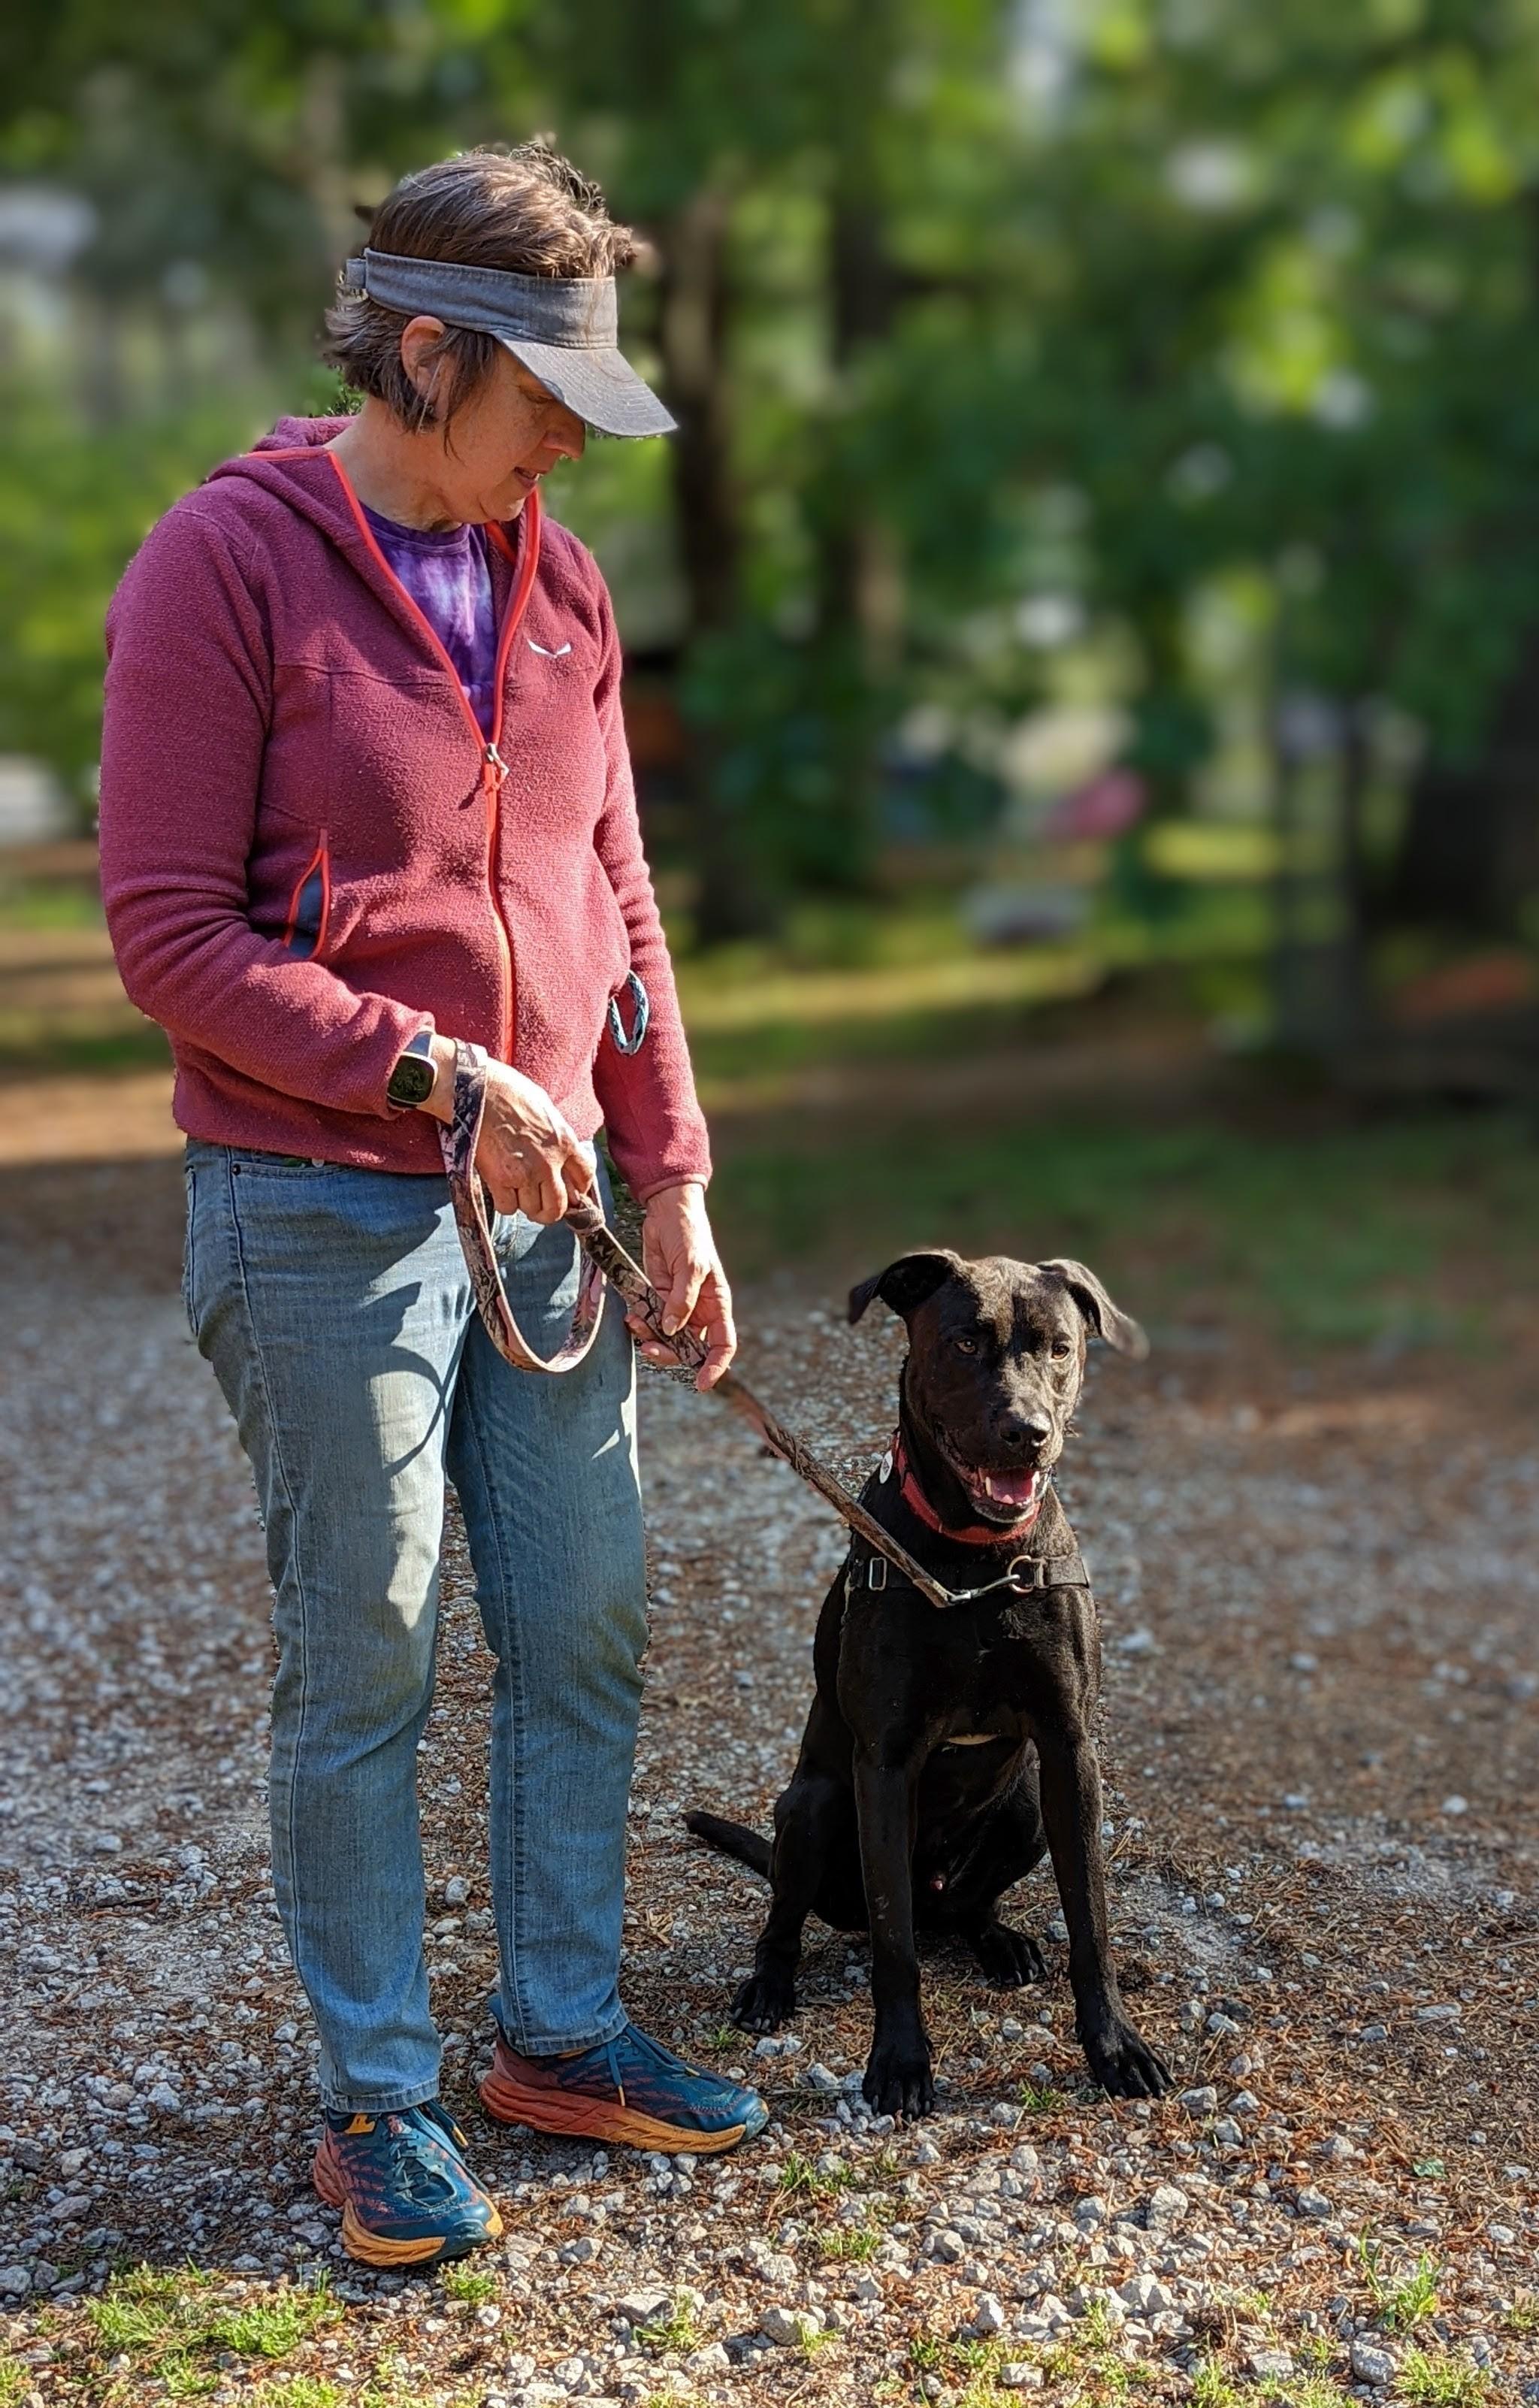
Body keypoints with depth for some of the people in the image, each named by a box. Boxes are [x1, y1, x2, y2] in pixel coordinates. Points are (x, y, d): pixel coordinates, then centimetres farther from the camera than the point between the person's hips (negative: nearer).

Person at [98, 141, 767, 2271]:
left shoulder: (557, 580, 10)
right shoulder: (226, 563, -11)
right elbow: (169, 933, -14)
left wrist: (670, 1177, 10)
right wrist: (439, 1079, -18)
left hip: (543, 1204, 7)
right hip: (324, 1215, -6)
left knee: (588, 1633, 12)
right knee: (361, 1674, 3)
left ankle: (563, 2029, 29)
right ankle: (382, 2098, 18)